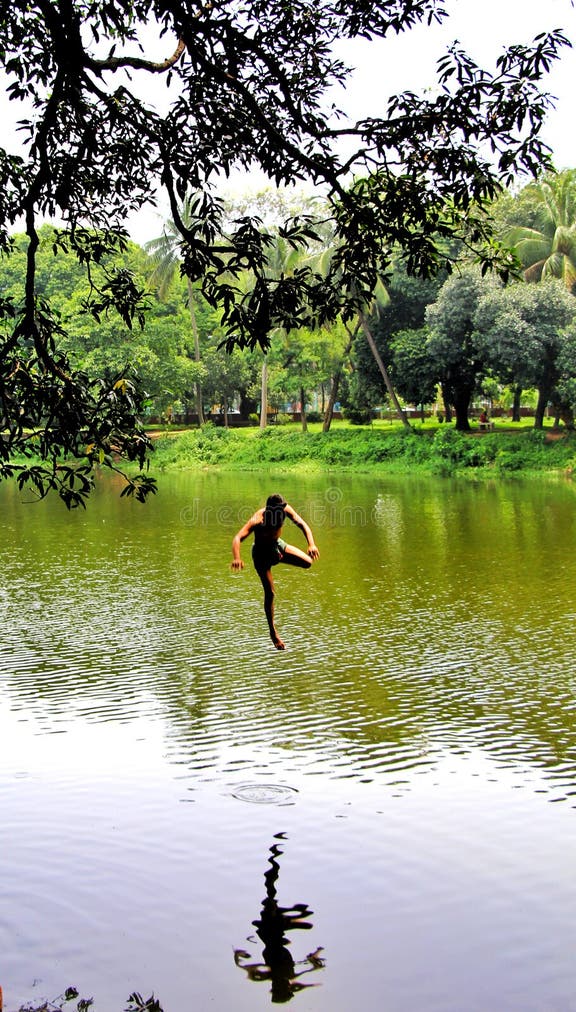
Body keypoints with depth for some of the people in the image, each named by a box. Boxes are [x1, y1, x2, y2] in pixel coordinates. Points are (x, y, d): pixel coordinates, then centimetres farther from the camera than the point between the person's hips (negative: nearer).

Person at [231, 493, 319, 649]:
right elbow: (238, 538, -44)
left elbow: (302, 524, -21)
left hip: (278, 544, 5)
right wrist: (236, 558, -62)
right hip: (261, 552, -5)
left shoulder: (285, 509, -23)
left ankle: (279, 557, 17)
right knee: (270, 592, -7)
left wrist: (311, 544, -39)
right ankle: (273, 632, 9)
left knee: (307, 562, -14)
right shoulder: (257, 520, -36)